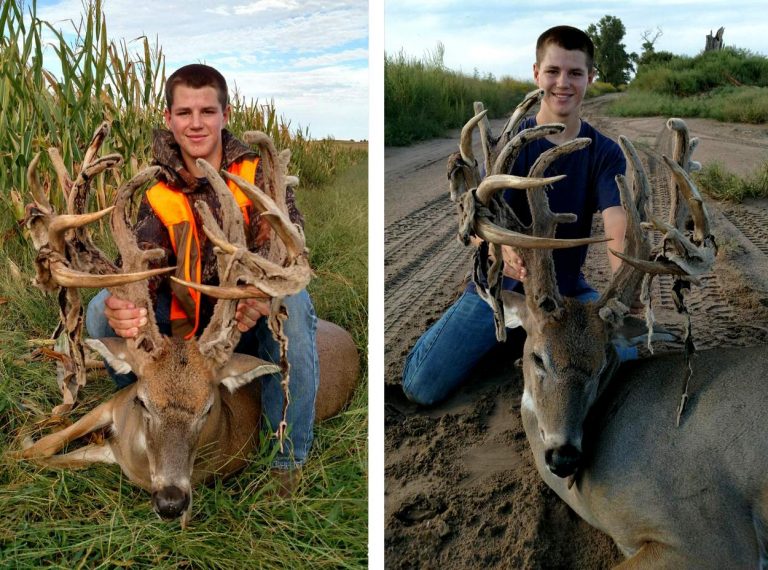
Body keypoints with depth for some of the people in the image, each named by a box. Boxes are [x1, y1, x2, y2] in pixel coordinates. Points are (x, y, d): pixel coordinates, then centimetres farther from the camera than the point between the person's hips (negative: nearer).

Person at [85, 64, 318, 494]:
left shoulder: (258, 173, -8)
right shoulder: (158, 192, -1)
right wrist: (123, 307, -42)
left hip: (253, 327, -3)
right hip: (189, 326, 3)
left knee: (293, 303, -35)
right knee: (103, 309, -15)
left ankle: (289, 459, -19)